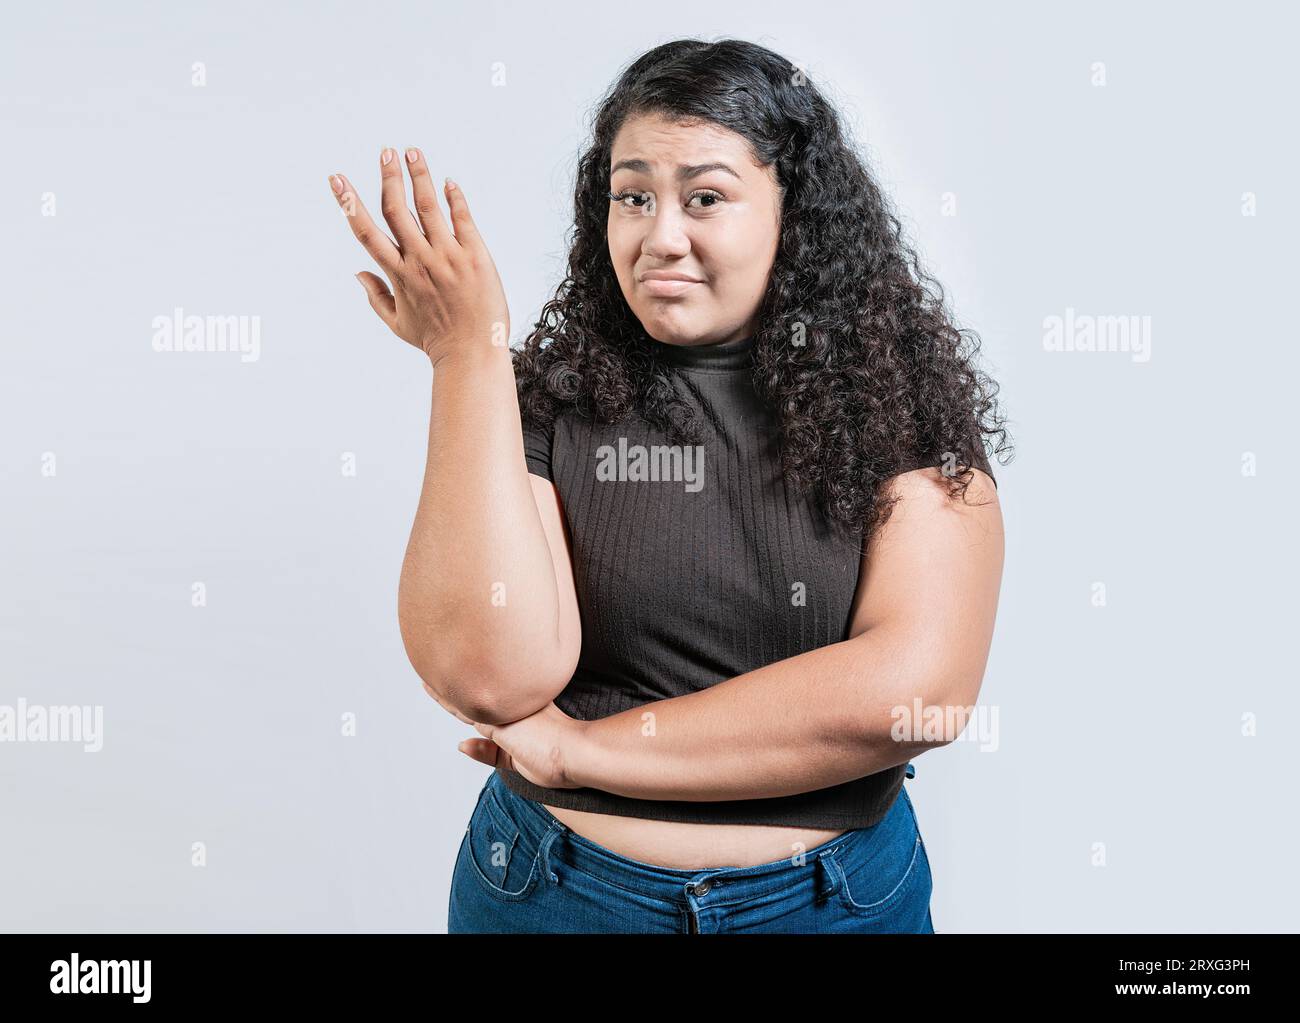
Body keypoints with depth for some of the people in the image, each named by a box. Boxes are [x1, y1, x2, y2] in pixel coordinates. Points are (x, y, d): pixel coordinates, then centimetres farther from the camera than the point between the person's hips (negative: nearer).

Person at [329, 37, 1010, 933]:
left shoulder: (897, 400, -8)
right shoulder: (544, 399, -8)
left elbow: (917, 685, -20)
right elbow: (492, 675, -20)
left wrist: (583, 749, -17)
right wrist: (466, 355, -22)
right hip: (553, 891, 0)